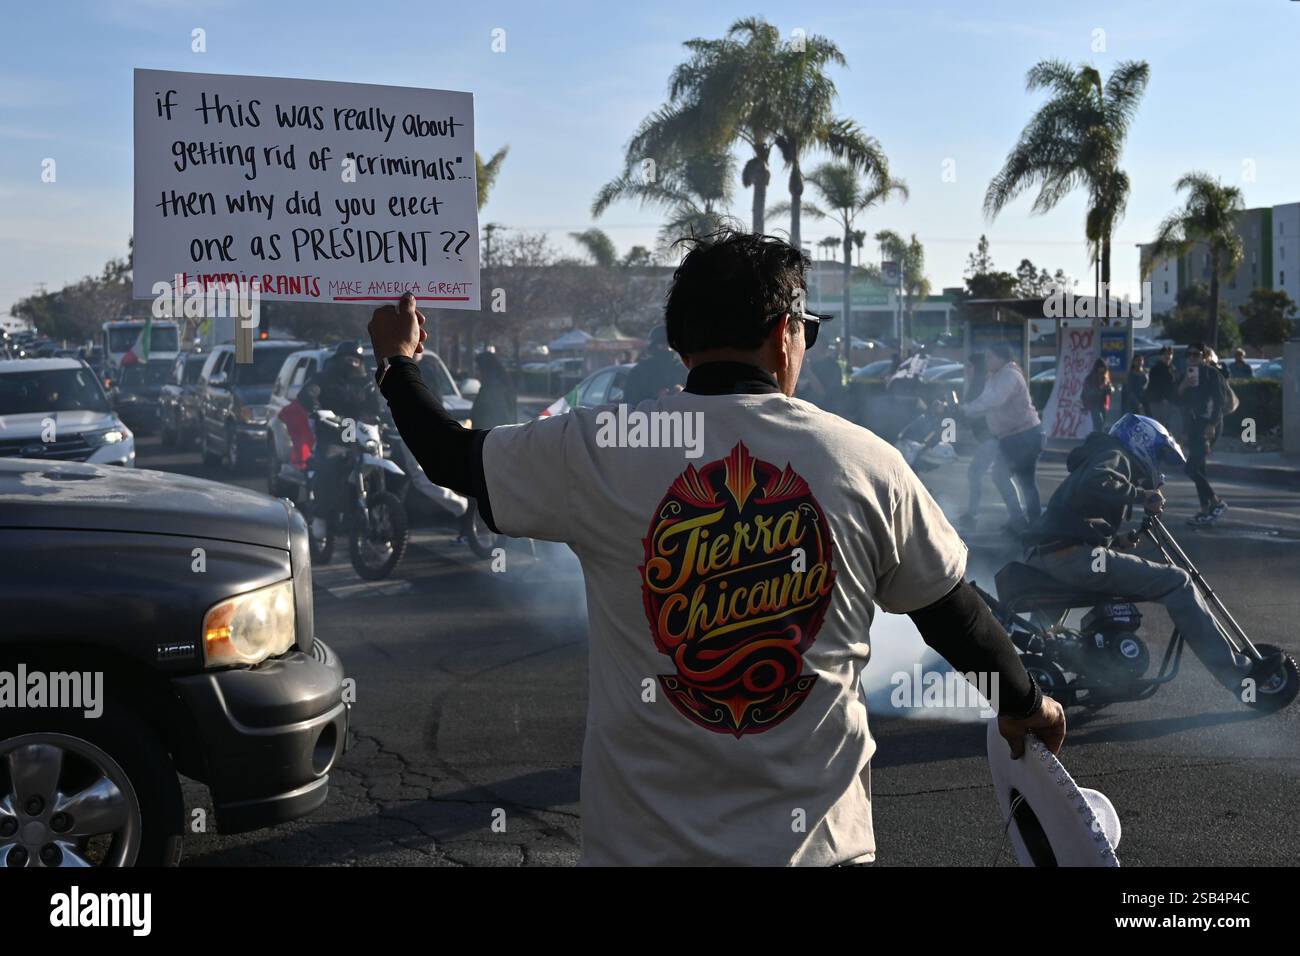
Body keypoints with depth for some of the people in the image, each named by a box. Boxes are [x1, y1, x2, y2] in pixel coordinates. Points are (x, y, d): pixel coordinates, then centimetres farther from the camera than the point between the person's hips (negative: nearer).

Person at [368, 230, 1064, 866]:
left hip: (640, 839, 0)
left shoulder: (593, 450, -9)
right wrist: (1023, 702, 26)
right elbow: (955, 611, 7)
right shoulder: (868, 462, -5)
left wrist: (397, 362, 27)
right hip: (818, 838, 1)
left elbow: (453, 457, 7)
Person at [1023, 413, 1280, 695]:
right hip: (1073, 553, -10)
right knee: (1176, 582, -8)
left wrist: (1117, 542, 19)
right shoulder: (1116, 456, 3)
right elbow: (1095, 484, -22)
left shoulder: (1096, 457, 32)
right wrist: (1141, 495, -11)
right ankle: (1238, 675, -8)